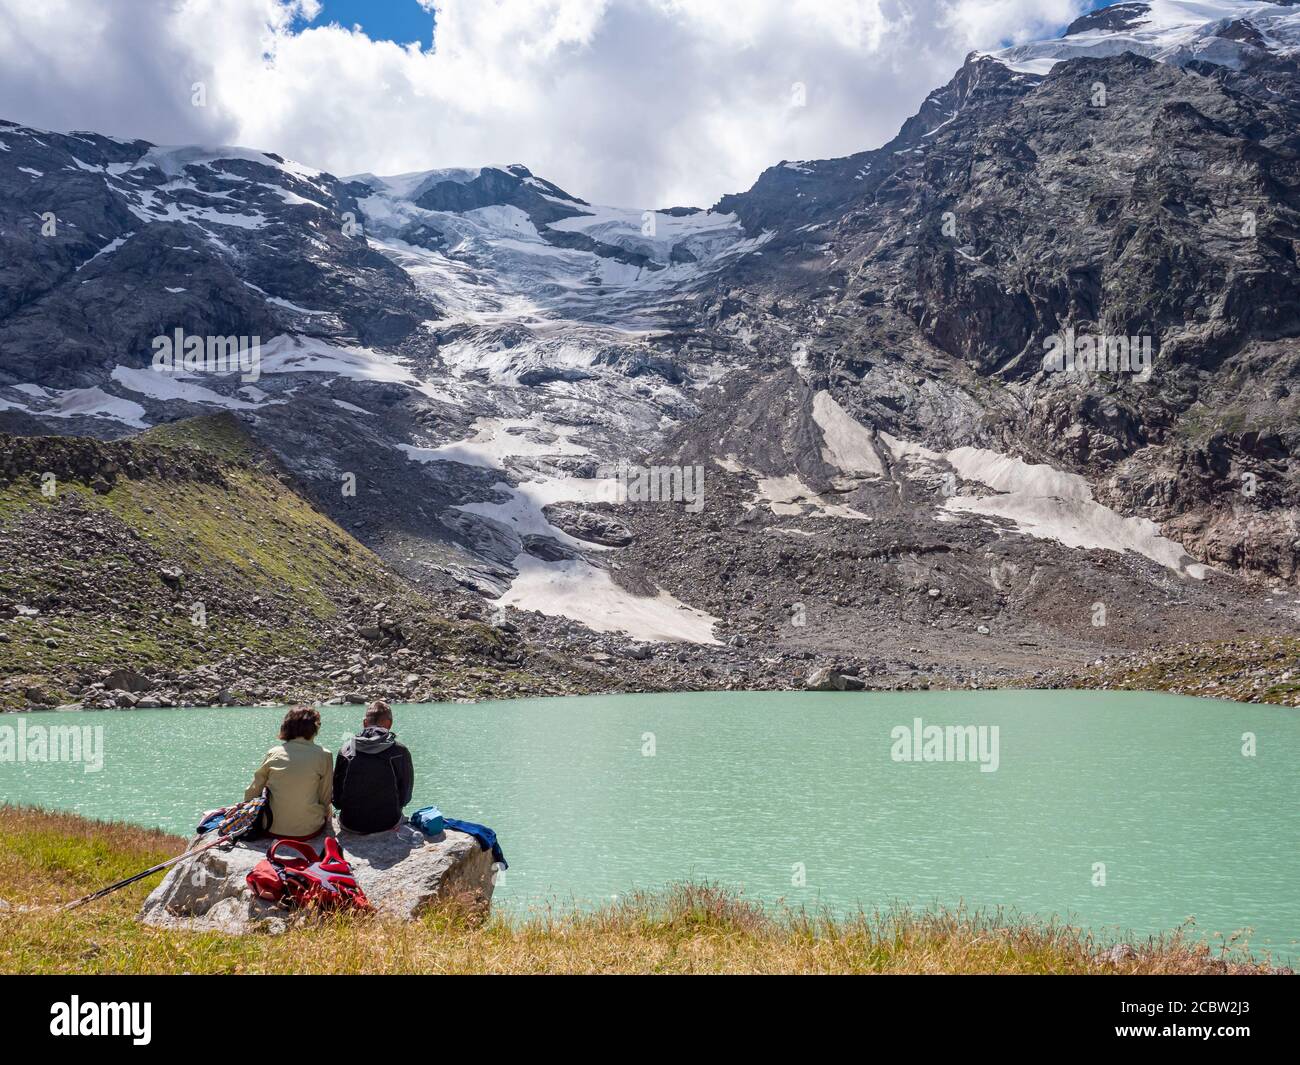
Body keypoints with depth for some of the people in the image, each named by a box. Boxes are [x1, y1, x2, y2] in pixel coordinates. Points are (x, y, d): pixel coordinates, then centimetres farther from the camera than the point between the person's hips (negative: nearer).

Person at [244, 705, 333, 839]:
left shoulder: (273, 753, 0)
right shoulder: (323, 755, -6)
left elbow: (252, 793, 7)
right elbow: (325, 799, 0)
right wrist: (325, 813, 22)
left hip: (273, 829, 2)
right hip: (308, 830, -2)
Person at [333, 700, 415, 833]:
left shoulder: (346, 748, -6)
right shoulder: (400, 752, -11)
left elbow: (337, 795, 1)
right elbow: (405, 796, -1)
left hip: (350, 824, 2)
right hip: (388, 824, -1)